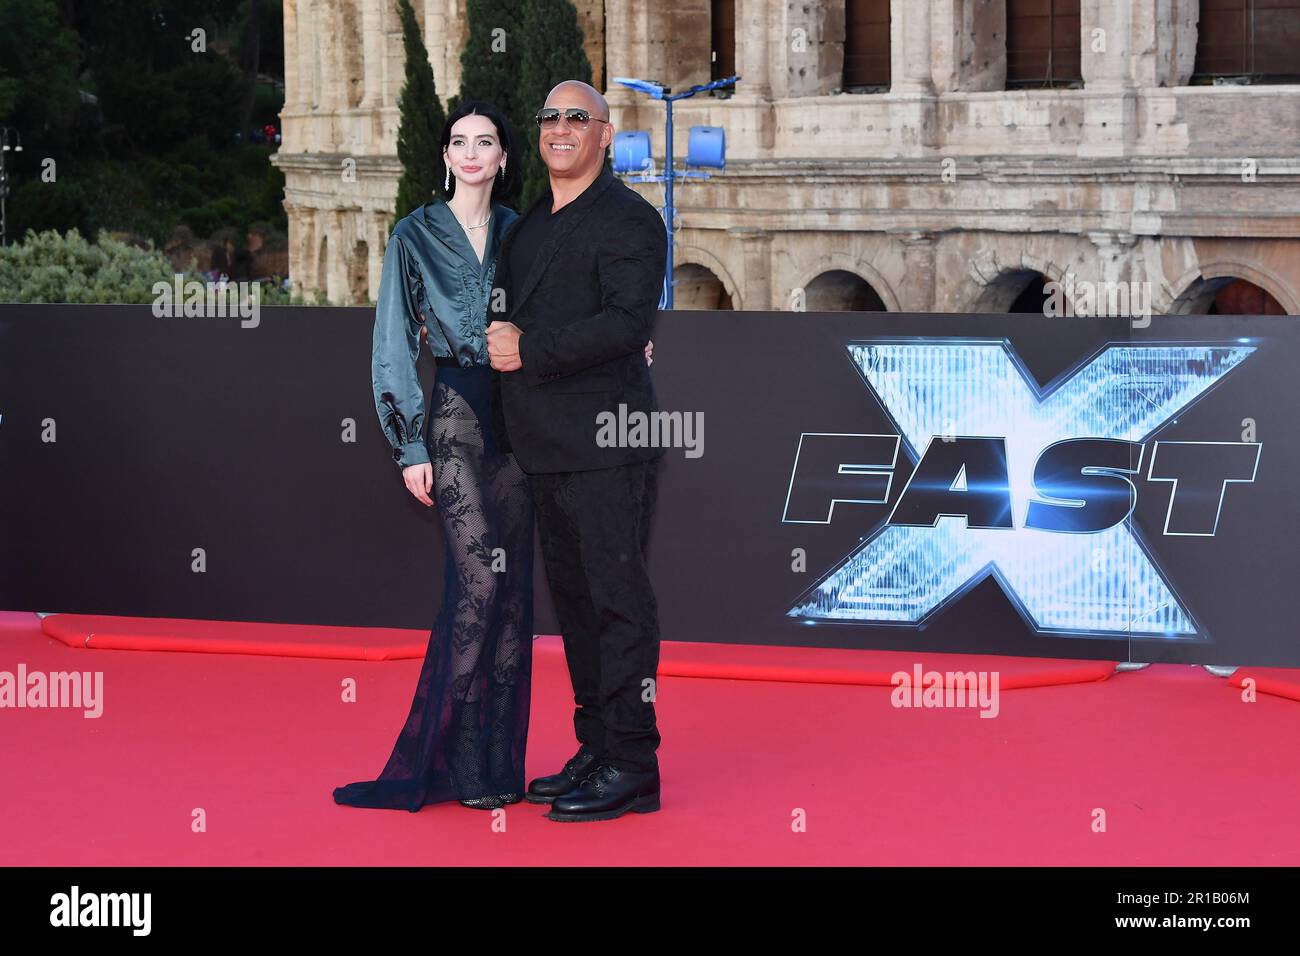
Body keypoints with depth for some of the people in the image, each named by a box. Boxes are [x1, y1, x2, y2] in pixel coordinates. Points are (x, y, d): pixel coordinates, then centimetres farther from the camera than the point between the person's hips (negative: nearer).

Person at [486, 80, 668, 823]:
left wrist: (528, 350, -19)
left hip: (608, 443, -9)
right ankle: (597, 751, 23)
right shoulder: (530, 223, 19)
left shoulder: (630, 221, -8)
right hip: (548, 447, 9)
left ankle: (630, 767, -1)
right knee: (575, 598, 14)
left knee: (618, 600, -6)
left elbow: (627, 322, -20)